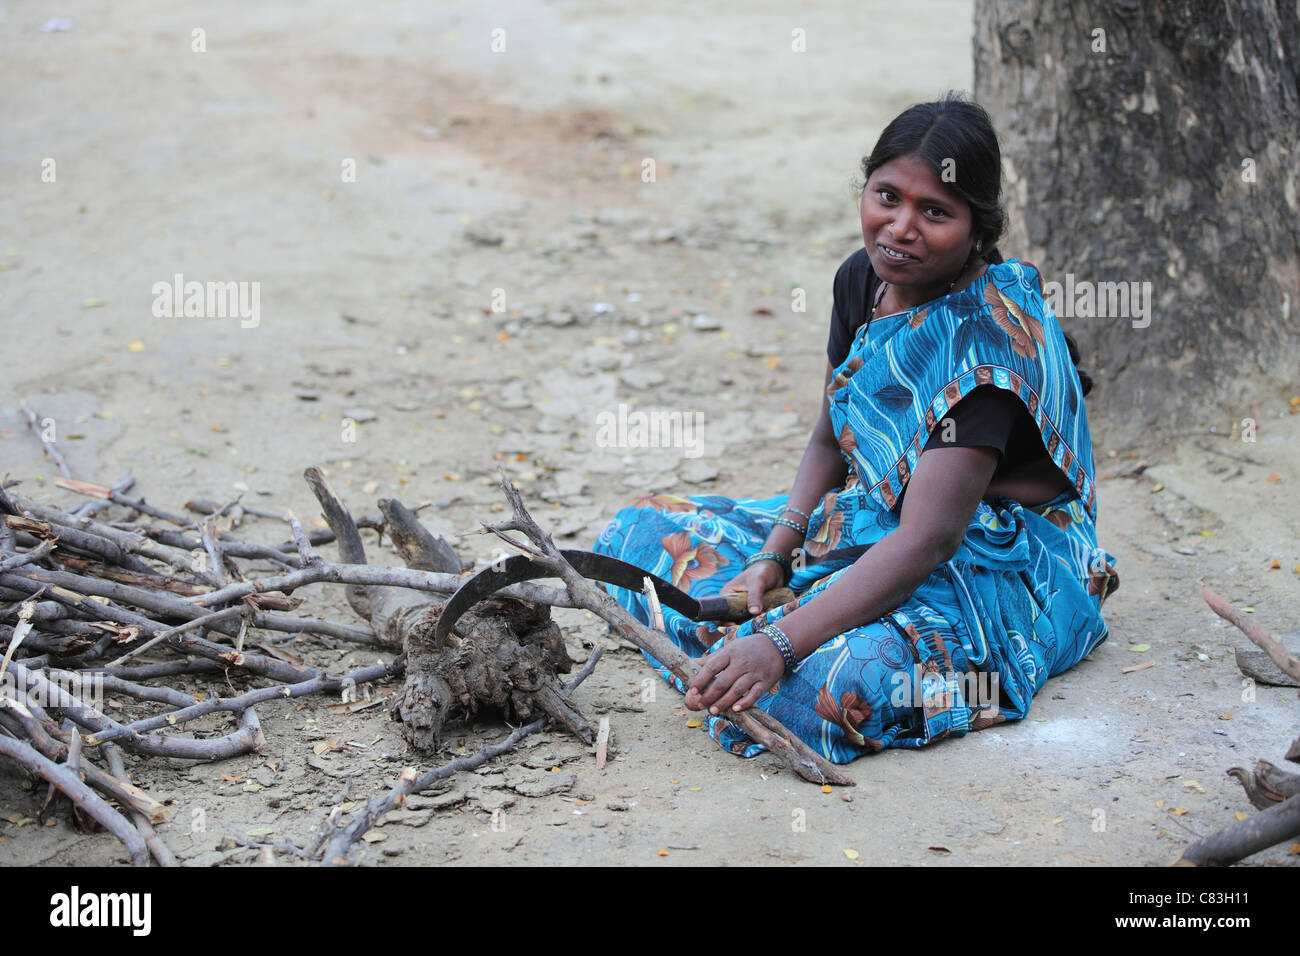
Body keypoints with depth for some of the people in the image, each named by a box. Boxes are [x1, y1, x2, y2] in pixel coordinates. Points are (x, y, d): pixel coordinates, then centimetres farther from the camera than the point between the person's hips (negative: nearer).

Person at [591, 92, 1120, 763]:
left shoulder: (988, 341, -26)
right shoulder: (863, 280, 0)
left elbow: (929, 537, -33)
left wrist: (780, 642, -41)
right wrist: (770, 558, -9)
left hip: (997, 563, -8)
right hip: (874, 521, 8)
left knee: (833, 684, -38)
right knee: (643, 531, 2)